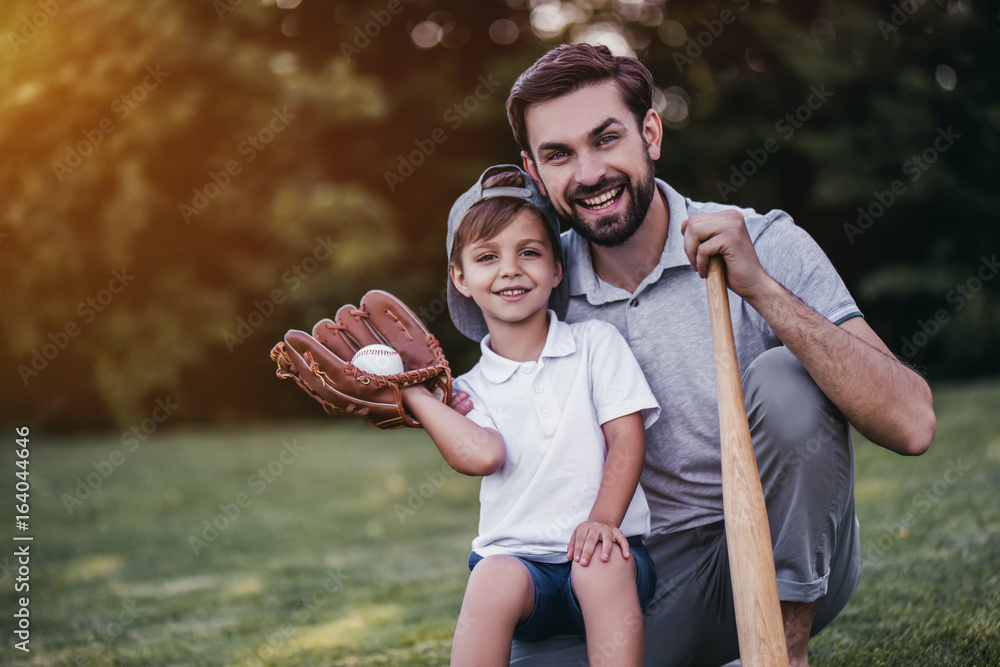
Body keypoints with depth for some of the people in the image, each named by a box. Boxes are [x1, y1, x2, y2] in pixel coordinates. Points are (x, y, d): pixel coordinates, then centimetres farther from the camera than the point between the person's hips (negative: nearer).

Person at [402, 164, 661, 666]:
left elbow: (627, 441, 0)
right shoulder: (470, 388, 11)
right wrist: (409, 389, -5)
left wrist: (602, 520, -15)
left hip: (601, 552, 0)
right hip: (516, 555, 1)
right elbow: (482, 454, -12)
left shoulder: (596, 343, 9)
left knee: (602, 564, -34)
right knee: (496, 578, -32)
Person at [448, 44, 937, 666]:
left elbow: (911, 424, -25)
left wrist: (761, 288, -33)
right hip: (647, 572, 3)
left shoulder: (766, 247, -13)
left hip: (791, 566, -3)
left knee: (784, 381, -28)